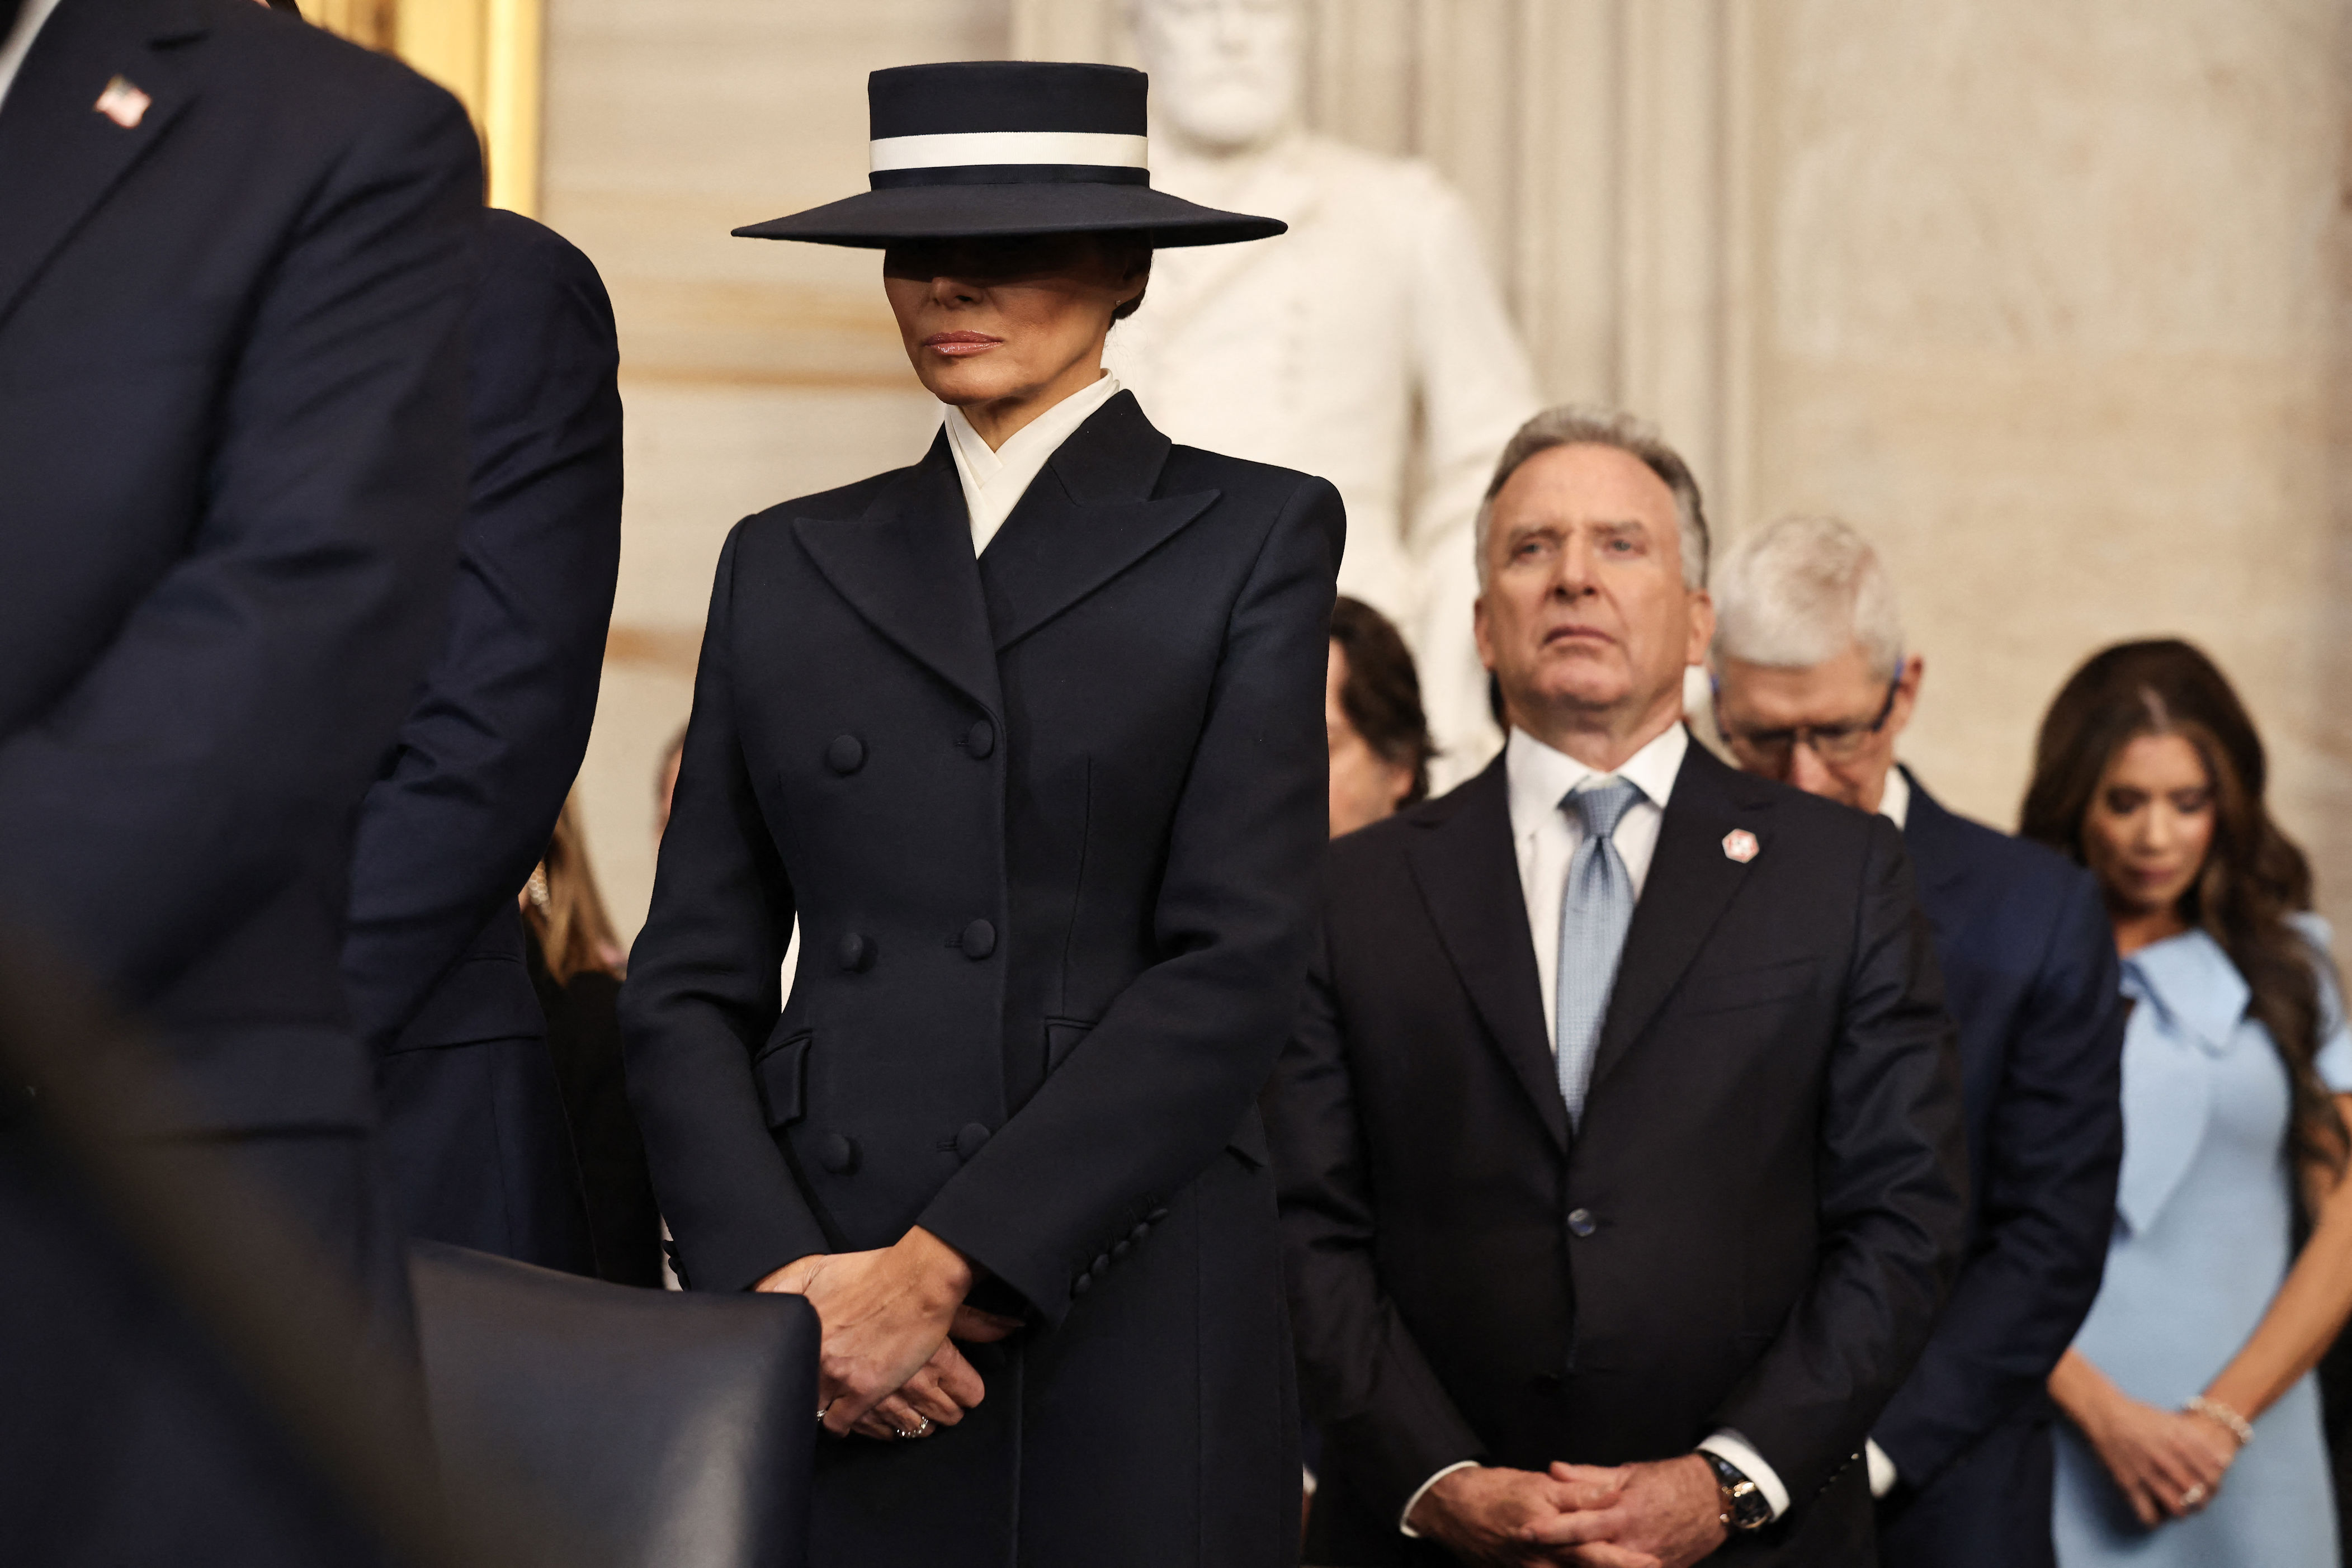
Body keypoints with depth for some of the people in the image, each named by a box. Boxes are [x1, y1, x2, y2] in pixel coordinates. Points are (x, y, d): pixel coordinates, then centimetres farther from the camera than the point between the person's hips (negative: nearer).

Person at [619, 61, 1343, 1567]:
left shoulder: (1253, 535, 4)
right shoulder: (789, 562, 13)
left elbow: (1235, 962, -7)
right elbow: (692, 981, 9)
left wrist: (942, 1267, -13)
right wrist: (779, 1275, -8)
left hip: (1128, 1322, -2)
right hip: (819, 1349, 3)